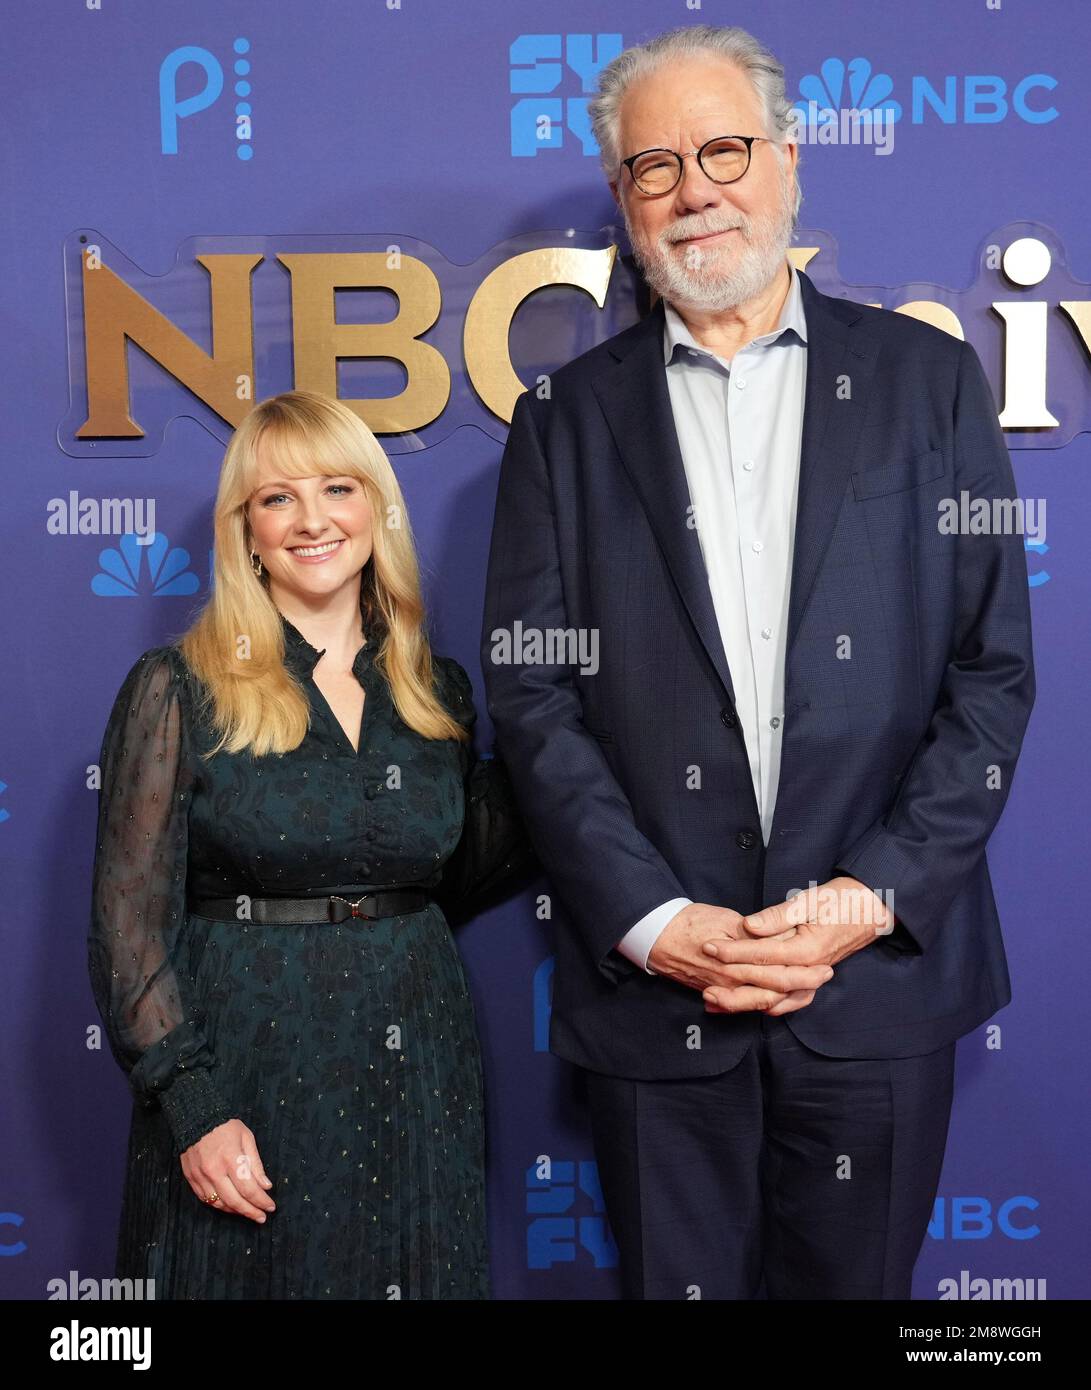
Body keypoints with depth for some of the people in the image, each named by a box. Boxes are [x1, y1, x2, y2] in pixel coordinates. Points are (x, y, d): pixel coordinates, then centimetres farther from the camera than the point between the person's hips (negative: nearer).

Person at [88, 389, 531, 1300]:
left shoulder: (440, 690, 4)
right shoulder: (178, 688, -7)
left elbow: (456, 880, 10)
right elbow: (129, 924, -7)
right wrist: (195, 1111, -13)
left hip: (417, 1082, 4)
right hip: (245, 1083, -3)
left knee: (416, 1274, 16)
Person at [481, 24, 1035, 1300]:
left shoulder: (926, 379, 4)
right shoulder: (569, 418, 5)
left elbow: (994, 669, 0)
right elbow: (530, 693, -1)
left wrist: (877, 897, -9)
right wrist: (651, 921, -10)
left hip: (882, 969, 0)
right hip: (653, 983, 0)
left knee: (853, 1282, 13)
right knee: (674, 1280, 12)